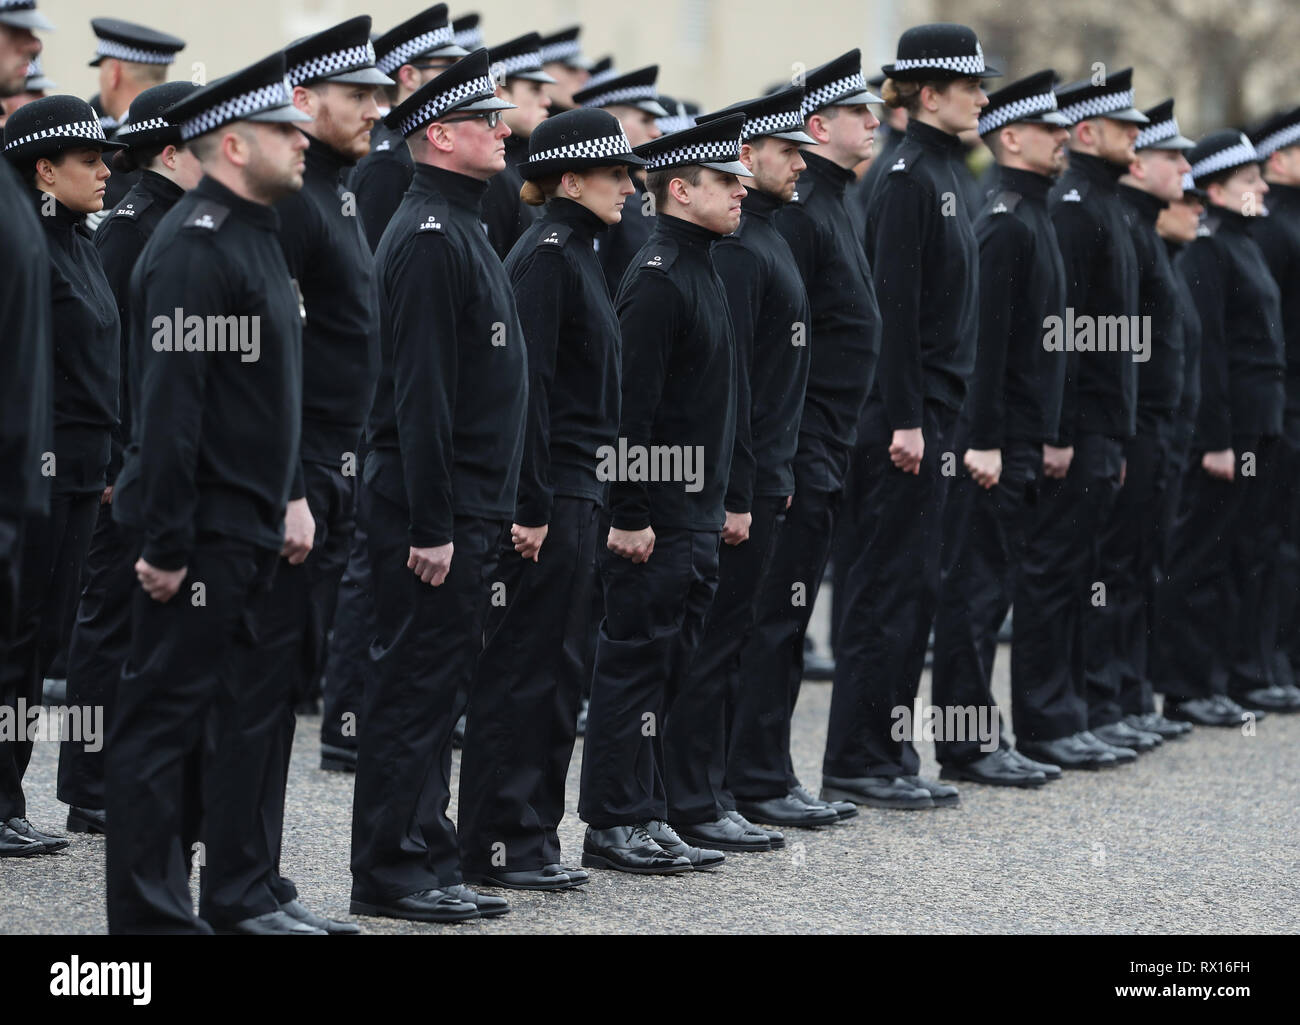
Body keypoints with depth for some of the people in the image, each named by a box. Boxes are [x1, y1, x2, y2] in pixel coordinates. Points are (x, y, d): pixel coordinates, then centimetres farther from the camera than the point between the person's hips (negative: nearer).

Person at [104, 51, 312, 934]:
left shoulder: (255, 236, 16)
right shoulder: (196, 246, -16)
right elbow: (169, 401, -21)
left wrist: (283, 507, 19)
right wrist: (165, 543, -23)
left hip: (245, 531, 10)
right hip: (202, 531, -10)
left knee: (212, 718, 13)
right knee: (164, 718, -4)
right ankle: (149, 912, -1)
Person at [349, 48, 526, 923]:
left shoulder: (461, 229, 16)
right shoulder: (429, 236, -16)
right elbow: (419, 391, -21)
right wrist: (432, 525, -23)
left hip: (467, 510, 10)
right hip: (433, 510, -10)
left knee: (436, 686, 12)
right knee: (415, 686, -4)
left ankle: (428, 865, 18)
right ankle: (391, 873, 2)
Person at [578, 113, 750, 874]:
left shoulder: (702, 271, 15)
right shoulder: (657, 279, -15)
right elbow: (630, 406, -19)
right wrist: (631, 517, -21)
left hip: (698, 516, 10)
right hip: (659, 518, -10)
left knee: (672, 664, 12)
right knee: (638, 661, -4)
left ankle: (647, 818, 18)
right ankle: (615, 825, 2)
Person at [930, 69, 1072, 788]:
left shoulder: (1030, 218, 17)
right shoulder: (1004, 223, -15)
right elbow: (985, 337, -20)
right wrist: (983, 442, -23)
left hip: (1018, 440, 10)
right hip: (996, 442, -10)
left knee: (988, 588, 12)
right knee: (977, 587, -5)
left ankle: (981, 738, 17)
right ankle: (966, 747, -2)